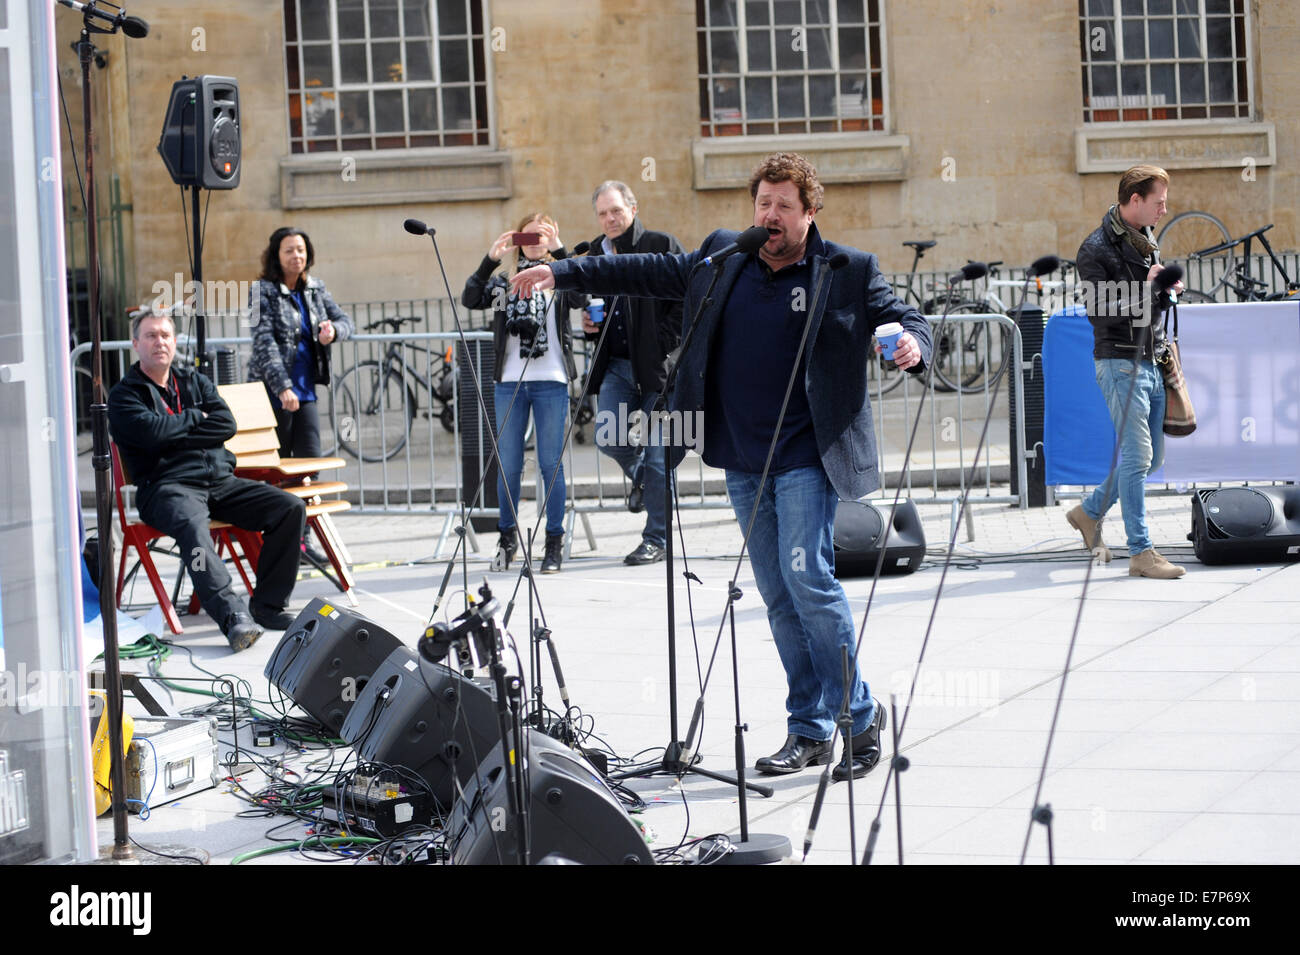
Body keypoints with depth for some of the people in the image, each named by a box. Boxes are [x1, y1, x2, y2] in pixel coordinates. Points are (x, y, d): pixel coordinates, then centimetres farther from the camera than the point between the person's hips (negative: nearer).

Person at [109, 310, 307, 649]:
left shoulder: (195, 381, 22)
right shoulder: (124, 395, 7)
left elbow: (226, 424, 6)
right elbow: (151, 432, -13)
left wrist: (175, 434, -4)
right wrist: (194, 417, 3)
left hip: (220, 481, 6)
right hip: (166, 486, -6)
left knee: (290, 508, -13)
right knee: (192, 523, -40)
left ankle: (267, 605, -10)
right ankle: (232, 614, -52)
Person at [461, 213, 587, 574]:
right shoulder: (505, 280, 11)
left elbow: (581, 297, -15)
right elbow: (470, 299, -5)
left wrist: (560, 253, -19)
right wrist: (490, 260, -15)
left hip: (551, 382, -2)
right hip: (510, 382, 2)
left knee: (551, 463, 0)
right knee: (509, 464, 6)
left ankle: (555, 543, 6)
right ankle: (507, 535, 19)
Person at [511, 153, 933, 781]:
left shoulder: (848, 272, -1)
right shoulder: (721, 259, 10)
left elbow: (902, 317, 0)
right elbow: (645, 273, 16)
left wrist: (911, 345, -24)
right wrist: (562, 274, 13)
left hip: (806, 457, -5)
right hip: (743, 461, 5)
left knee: (806, 576, -17)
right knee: (779, 595, 7)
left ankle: (858, 715, -4)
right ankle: (809, 731, 14)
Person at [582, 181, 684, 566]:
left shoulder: (662, 246, -4)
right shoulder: (595, 255, 13)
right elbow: (586, 303, 28)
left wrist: (663, 342, -14)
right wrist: (588, 324, 5)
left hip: (656, 365, -5)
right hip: (616, 365, 5)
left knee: (658, 455, -2)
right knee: (607, 437, -10)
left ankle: (656, 540, 7)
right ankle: (638, 475, 25)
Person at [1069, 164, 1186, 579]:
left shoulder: (1147, 241, 15)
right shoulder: (1096, 249, -11)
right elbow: (1099, 311, -18)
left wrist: (1168, 293, 2)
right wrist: (1146, 288, -19)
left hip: (1151, 362, 9)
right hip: (1120, 362, -8)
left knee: (1151, 457, 11)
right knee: (1137, 455, -11)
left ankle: (1090, 511, 29)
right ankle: (1141, 552, -8)